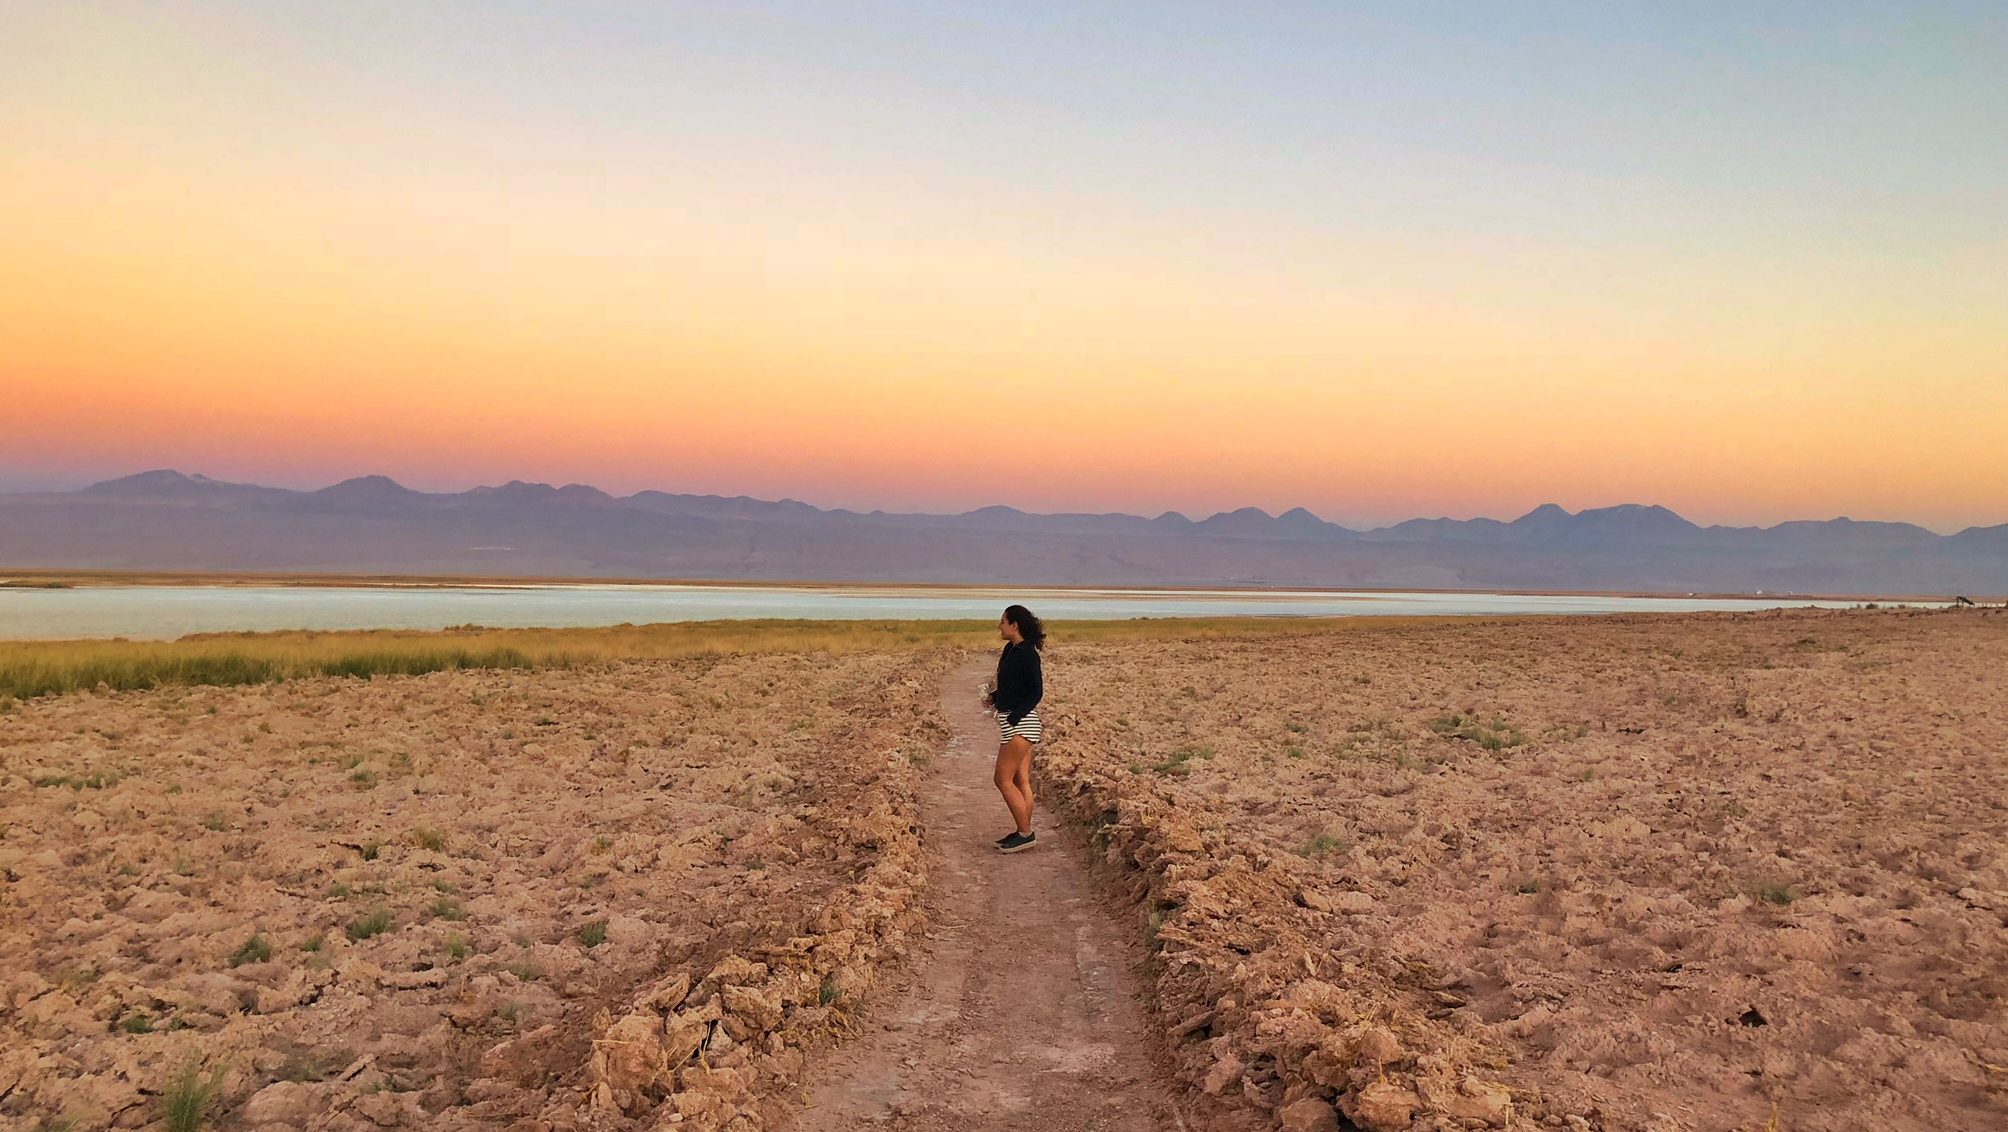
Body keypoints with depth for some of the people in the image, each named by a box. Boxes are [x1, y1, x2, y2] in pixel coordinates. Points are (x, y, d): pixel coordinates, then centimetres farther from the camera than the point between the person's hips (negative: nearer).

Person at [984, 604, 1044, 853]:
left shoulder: (1027, 654, -16)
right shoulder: (1011, 650, 11)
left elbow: (1036, 692, -17)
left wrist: (1014, 718, -20)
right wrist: (994, 697, 4)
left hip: (1020, 723, -9)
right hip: (1013, 721, 9)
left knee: (1003, 779, -6)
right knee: (1020, 780, 11)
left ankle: (1026, 834, -1)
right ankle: (1023, 832, 17)